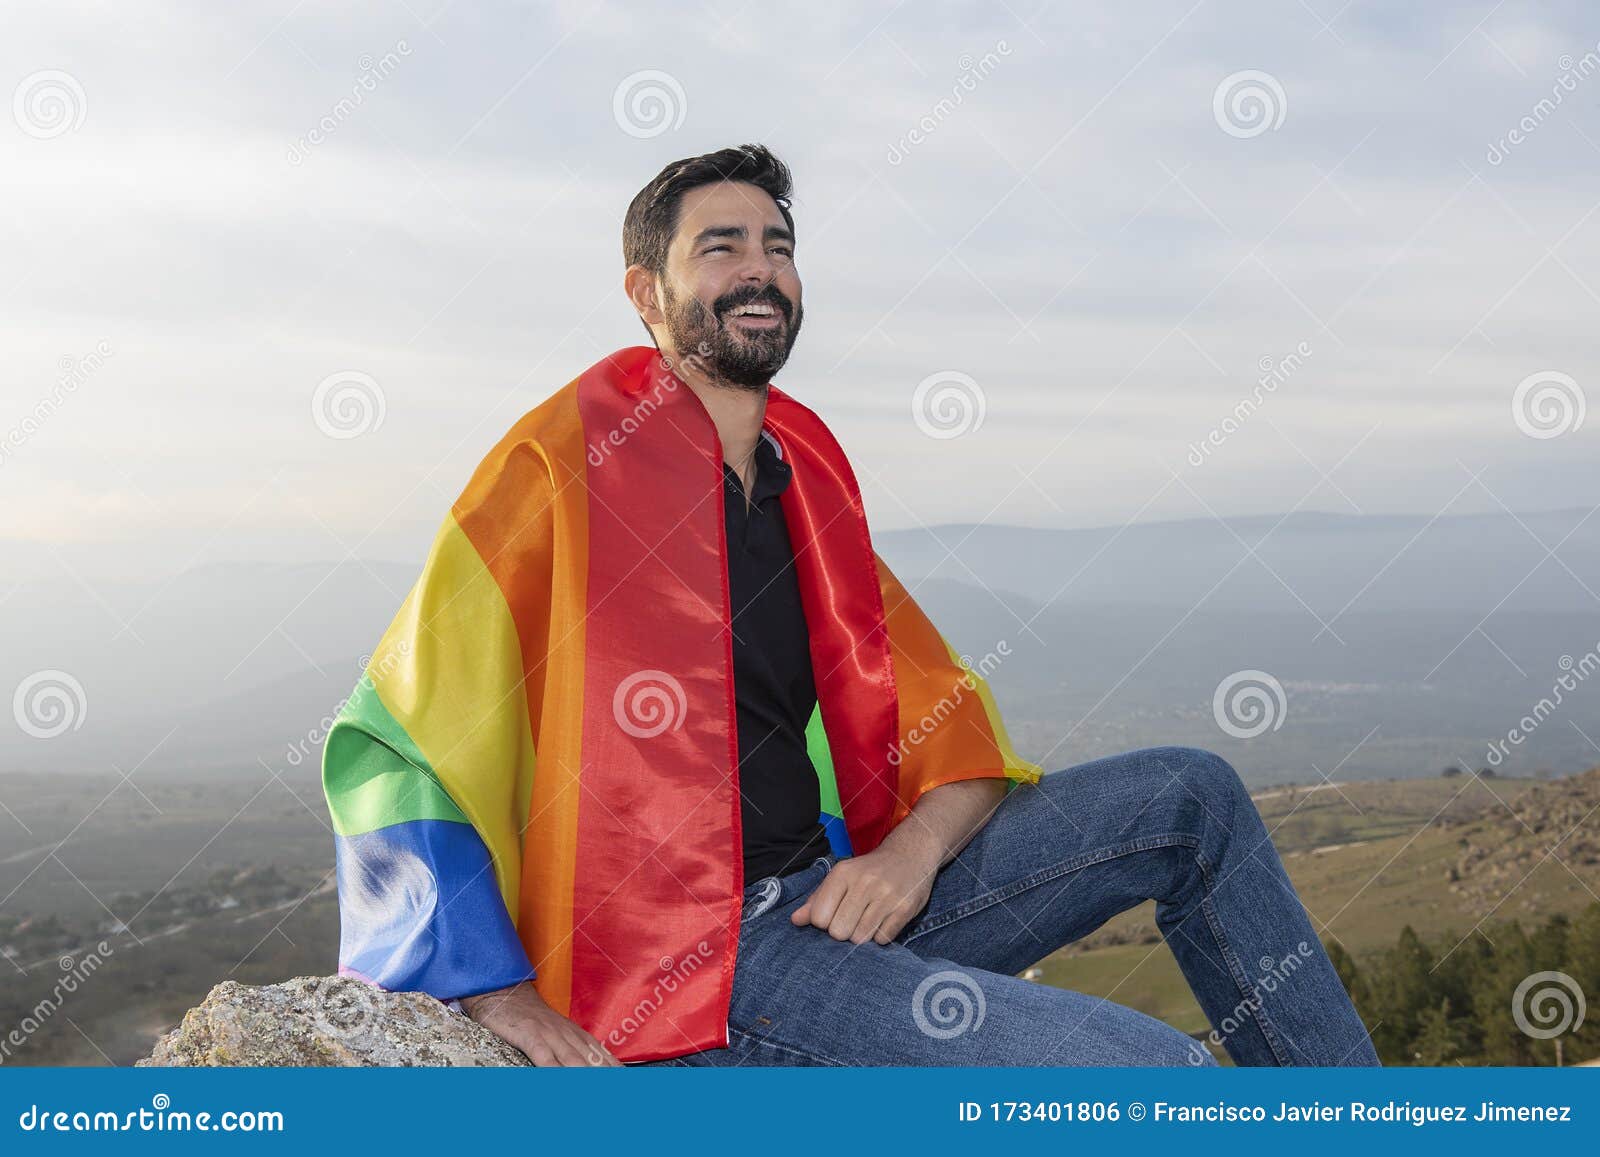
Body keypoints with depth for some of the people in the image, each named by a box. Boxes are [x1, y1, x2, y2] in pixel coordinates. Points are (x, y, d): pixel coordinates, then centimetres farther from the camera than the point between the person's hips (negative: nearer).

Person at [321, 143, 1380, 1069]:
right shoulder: (568, 460, -7)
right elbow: (393, 745, -9)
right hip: (685, 958, -7)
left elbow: (954, 724, 15)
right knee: (1160, 1071, -20)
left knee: (1191, 796, 3)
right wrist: (496, 992, -18)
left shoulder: (809, 484, 13)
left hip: (833, 894, 7)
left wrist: (913, 848, -7)